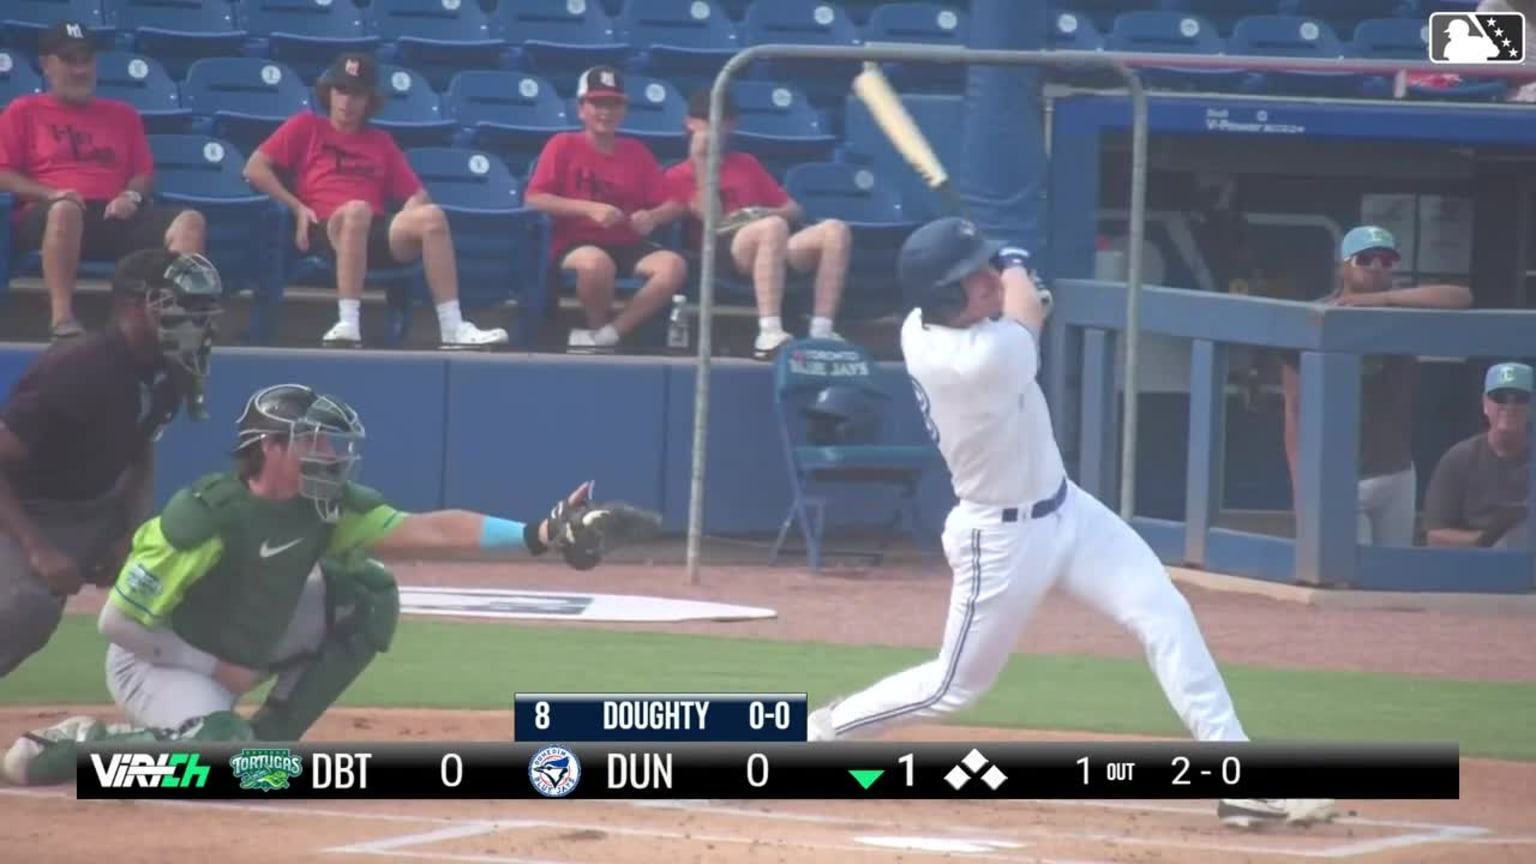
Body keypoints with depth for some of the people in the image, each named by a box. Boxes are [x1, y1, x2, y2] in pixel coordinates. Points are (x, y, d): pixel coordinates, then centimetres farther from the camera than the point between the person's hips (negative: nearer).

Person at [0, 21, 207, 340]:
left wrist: (131, 196, -3)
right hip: (43, 218, -4)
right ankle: (62, 319, -48)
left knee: (189, 221, -21)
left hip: (117, 216, 4)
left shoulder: (123, 115, 26)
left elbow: (145, 173, 21)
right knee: (66, 209, -43)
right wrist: (50, 193, -12)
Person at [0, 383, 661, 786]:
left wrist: (539, 535, -29)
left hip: (247, 654, 7)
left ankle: (267, 740, 2)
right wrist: (216, 669, -20)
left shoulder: (326, 507, -10)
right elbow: (118, 622, -26)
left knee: (367, 592, -4)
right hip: (157, 662, -7)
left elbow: (425, 530, -18)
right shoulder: (207, 515, -29)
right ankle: (64, 746, -10)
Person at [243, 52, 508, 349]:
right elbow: (255, 169, 8)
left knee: (431, 215, -26)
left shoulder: (380, 143, 27)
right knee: (356, 210, -39)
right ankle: (348, 326, -47)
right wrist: (297, 207, -4)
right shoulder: (307, 127, 18)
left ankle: (452, 330, -33)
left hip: (377, 235, 3)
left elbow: (418, 195, 22)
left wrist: (407, 219, -2)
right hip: (326, 231, -3)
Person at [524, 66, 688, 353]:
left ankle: (608, 332, -23)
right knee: (595, 262, -41)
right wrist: (589, 208, -15)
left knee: (673, 265, -27)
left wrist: (653, 217, -13)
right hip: (575, 243, -4)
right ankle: (598, 327, -11)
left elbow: (674, 205, 11)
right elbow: (533, 199, -6)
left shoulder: (637, 153, 15)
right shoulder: (563, 146, 5)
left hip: (629, 245, 4)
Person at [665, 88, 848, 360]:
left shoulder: (746, 164, 31)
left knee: (835, 230, -23)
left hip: (774, 248, 5)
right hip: (722, 251, -5)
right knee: (773, 226, -39)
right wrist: (701, 161, -3)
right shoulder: (678, 176, 16)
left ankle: (821, 333, -33)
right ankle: (769, 335, -51)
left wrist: (769, 214, 4)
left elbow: (795, 212, 27)